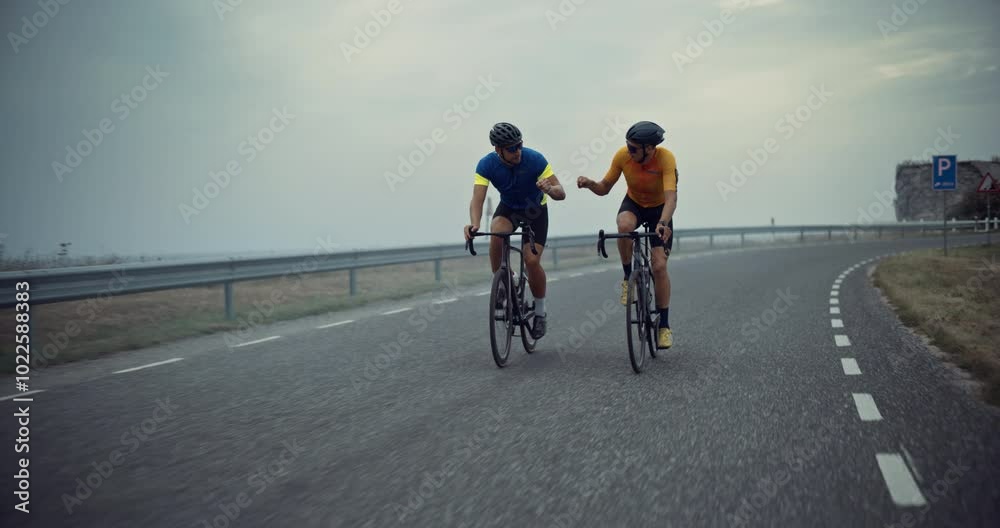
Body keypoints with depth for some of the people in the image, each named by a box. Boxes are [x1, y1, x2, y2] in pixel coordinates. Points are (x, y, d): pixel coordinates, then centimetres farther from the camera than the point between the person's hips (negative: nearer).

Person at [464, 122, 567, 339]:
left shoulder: (535, 159, -28)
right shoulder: (487, 164, -24)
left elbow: (561, 193, -27)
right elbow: (477, 199, -33)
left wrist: (550, 188, -51)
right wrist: (474, 224, -53)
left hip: (536, 210, -1)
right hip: (508, 208, 1)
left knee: (532, 260, -18)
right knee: (496, 234, -34)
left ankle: (540, 311, 6)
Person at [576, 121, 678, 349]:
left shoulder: (666, 159, -31)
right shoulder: (622, 155, -23)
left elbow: (671, 197, -41)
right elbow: (604, 188, -13)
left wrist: (663, 223, -59)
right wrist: (589, 183, -35)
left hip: (659, 209, -2)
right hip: (633, 204, 2)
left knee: (659, 266, -11)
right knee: (624, 225, -37)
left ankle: (664, 326, 1)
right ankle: (628, 277, -13)